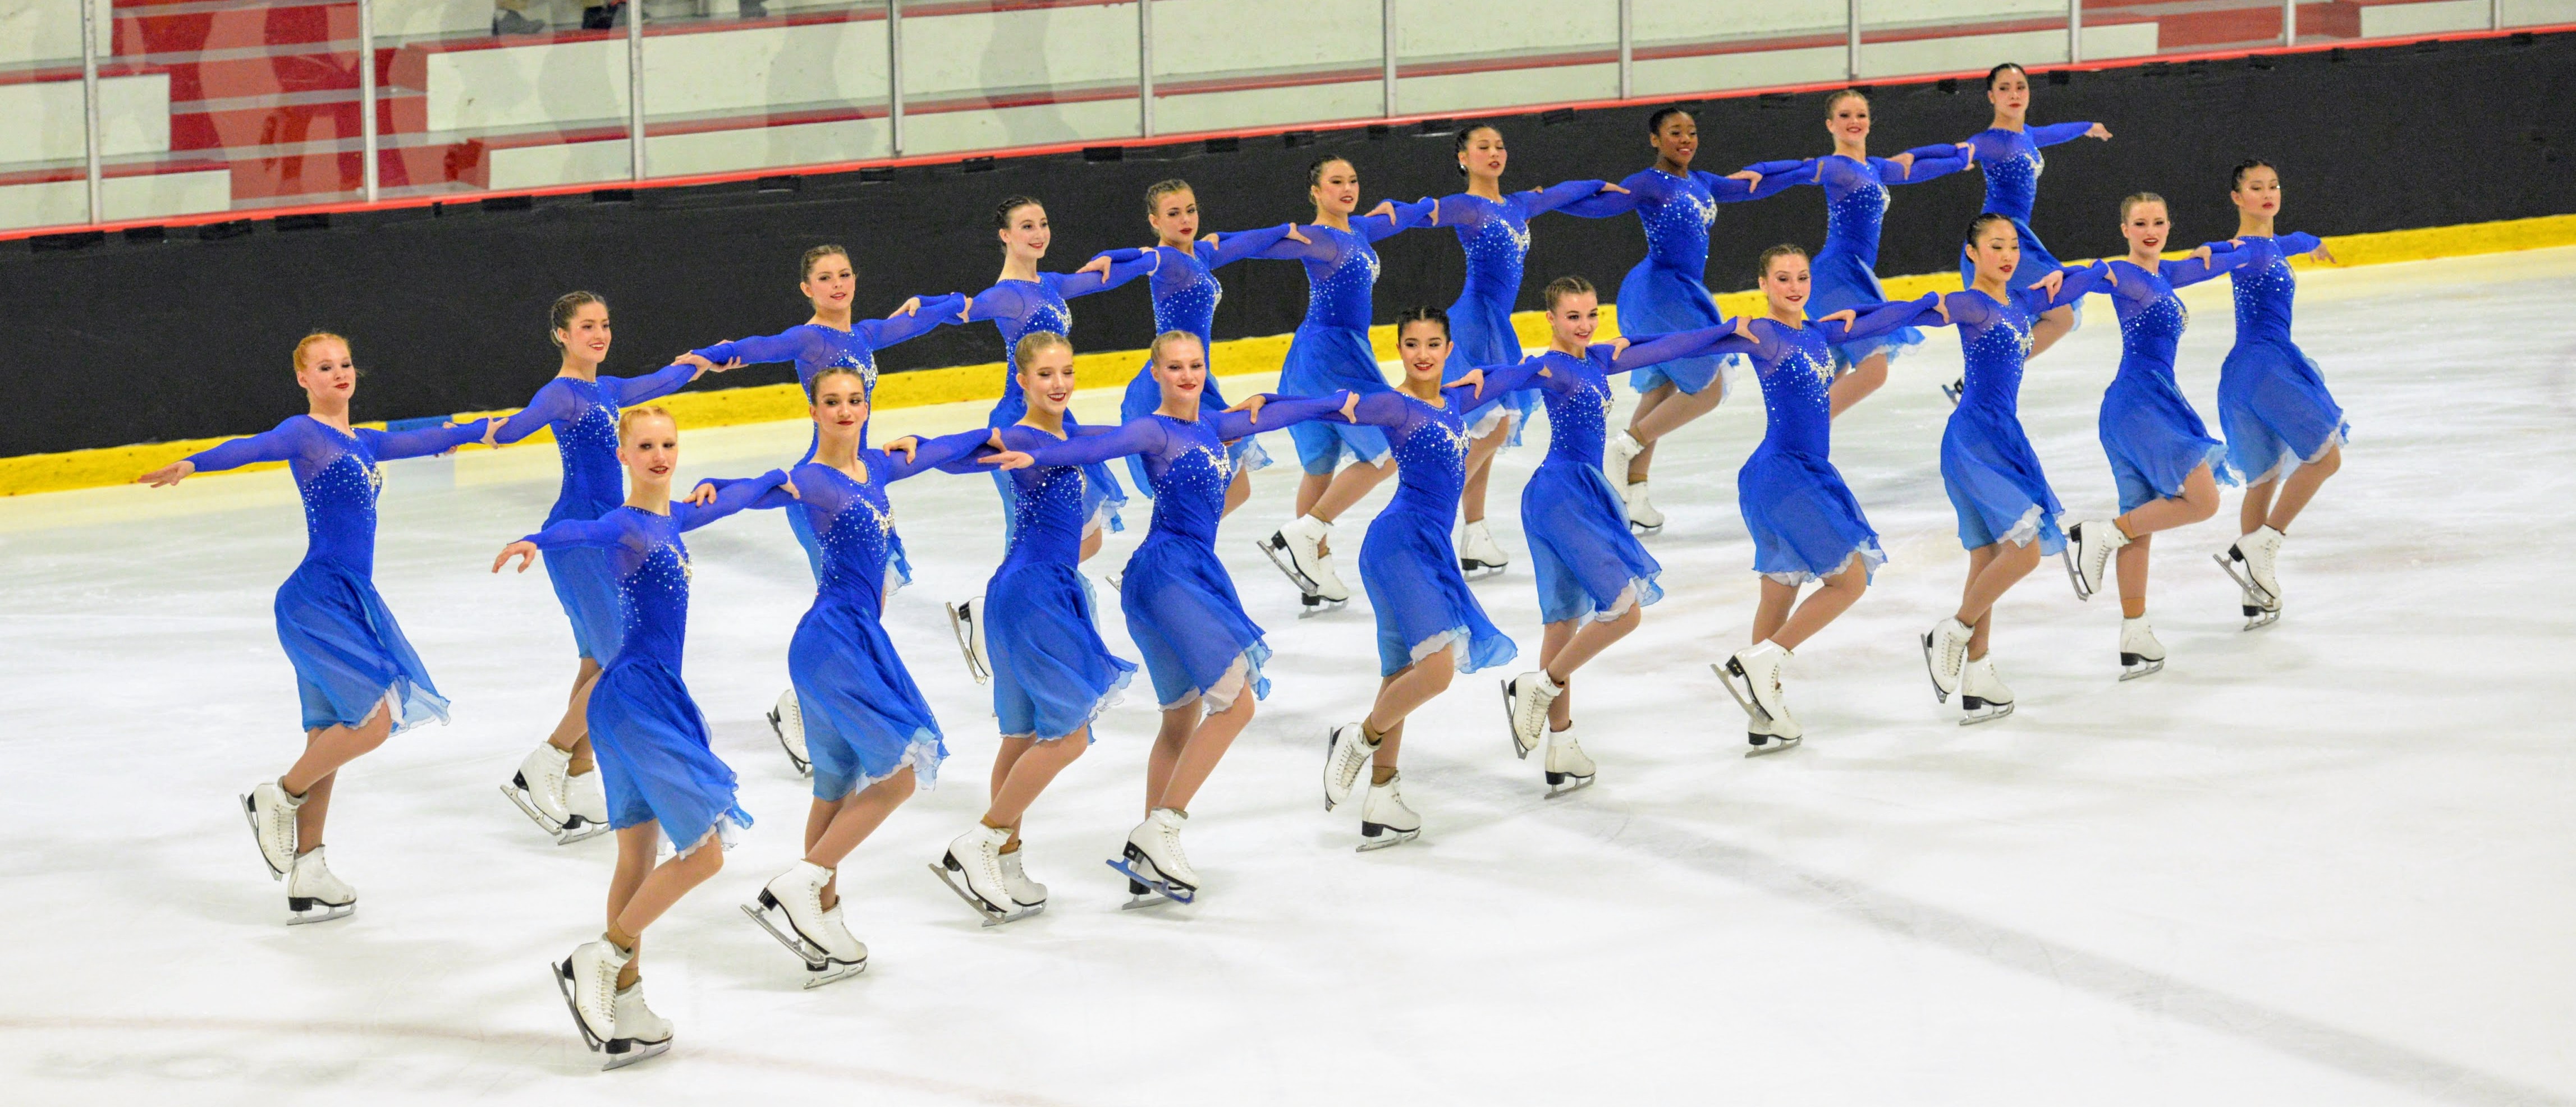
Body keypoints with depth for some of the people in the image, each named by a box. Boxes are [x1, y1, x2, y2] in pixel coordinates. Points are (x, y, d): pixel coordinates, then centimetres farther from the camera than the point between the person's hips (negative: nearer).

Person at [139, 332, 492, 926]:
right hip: (315, 599, -9)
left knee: (330, 739, 10)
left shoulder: (362, 443, 17)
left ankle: (306, 878, 15)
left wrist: (484, 428, 52)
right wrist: (191, 464, -46)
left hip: (351, 599, 9)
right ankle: (277, 798, 3)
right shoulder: (303, 432, -7)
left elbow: (421, 441, 35)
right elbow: (253, 448, -26)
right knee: (373, 718, -17)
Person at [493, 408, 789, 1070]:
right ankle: (601, 961, -2)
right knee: (702, 853, -10)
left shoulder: (671, 519, 12)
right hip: (637, 696, -9)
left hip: (655, 696, 9)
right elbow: (580, 531, -37)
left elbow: (727, 500, 33)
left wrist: (775, 480, 51)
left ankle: (624, 1004, 20)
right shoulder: (627, 526, -14)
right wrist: (535, 542, -58)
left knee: (639, 855, 13)